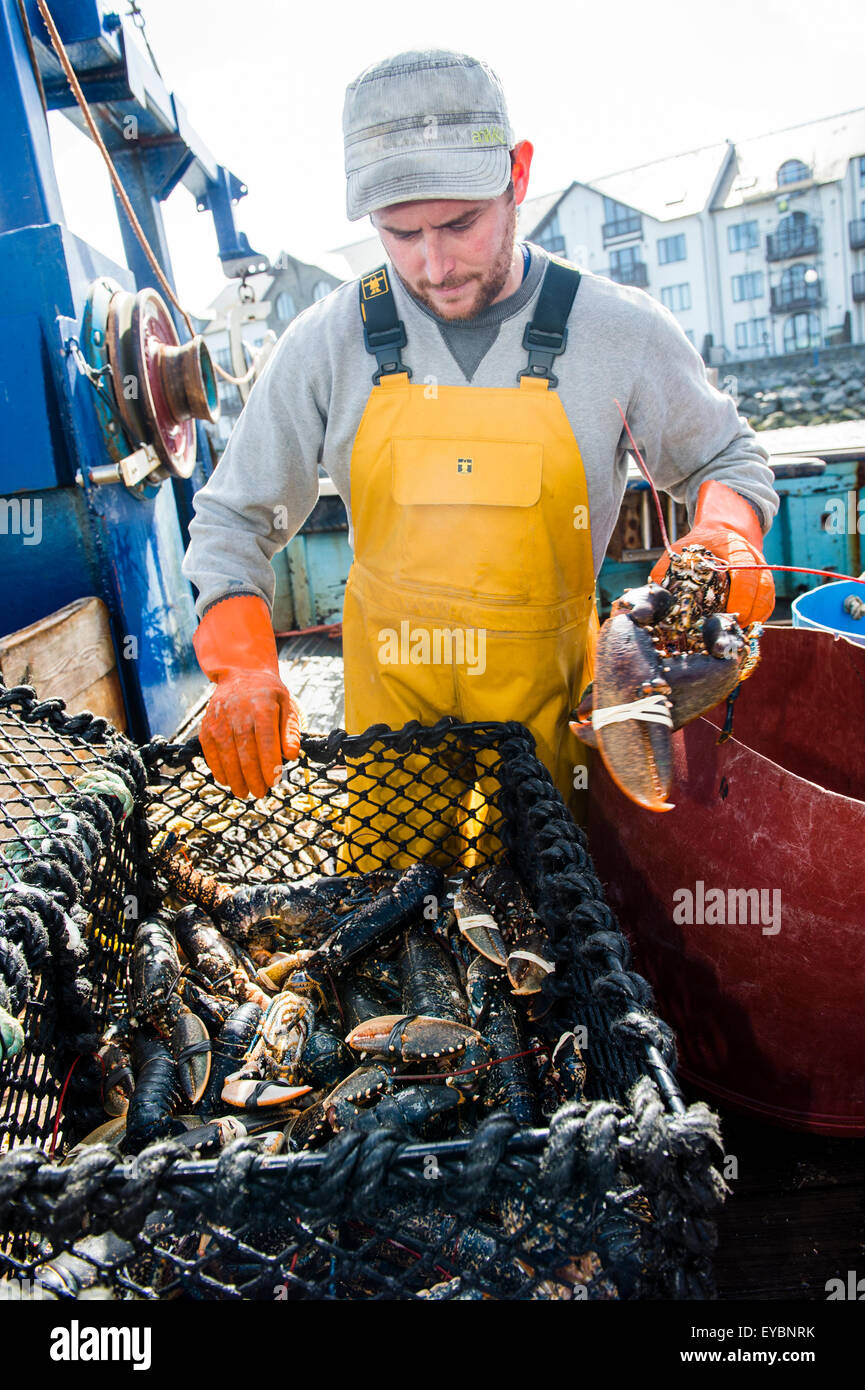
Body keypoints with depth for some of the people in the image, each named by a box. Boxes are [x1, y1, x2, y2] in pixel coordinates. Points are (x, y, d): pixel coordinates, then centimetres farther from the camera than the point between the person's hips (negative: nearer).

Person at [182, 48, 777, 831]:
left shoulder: (621, 331, -10)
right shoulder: (329, 342, -9)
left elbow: (725, 459, 6)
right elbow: (234, 522, -3)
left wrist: (725, 535, -17)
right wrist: (243, 665, -20)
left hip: (548, 705, 0)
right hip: (391, 707, 1)